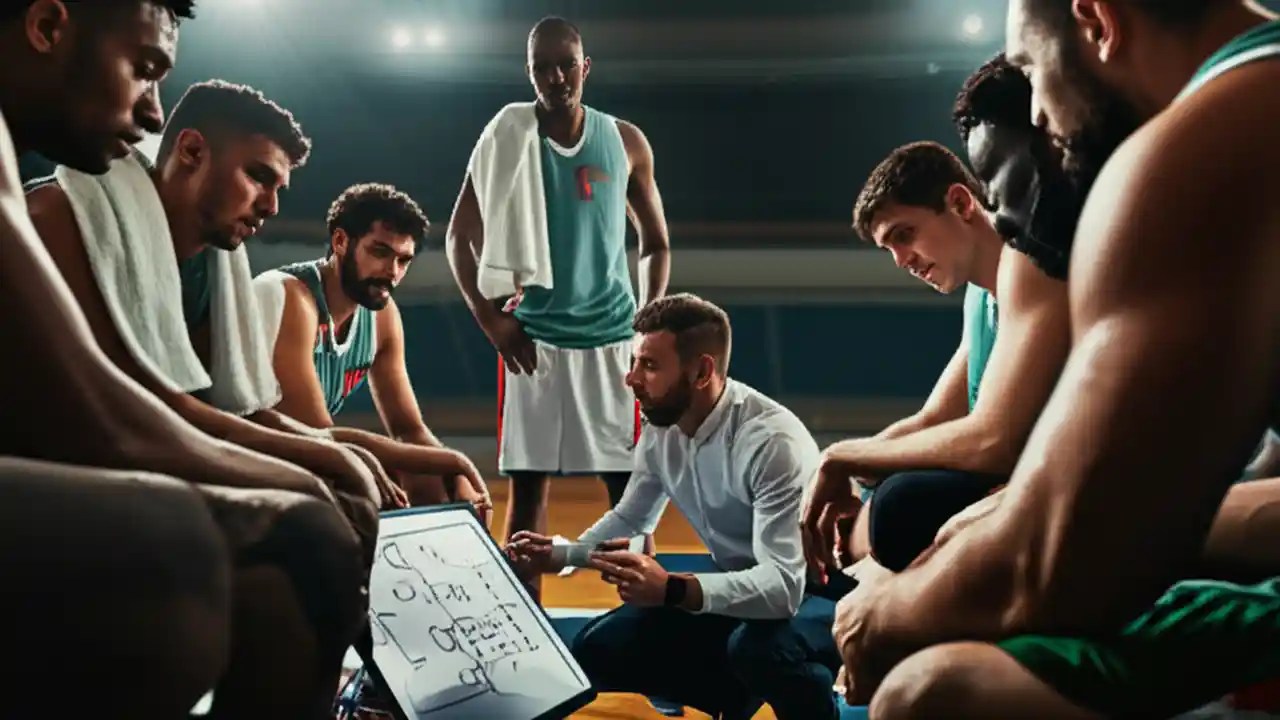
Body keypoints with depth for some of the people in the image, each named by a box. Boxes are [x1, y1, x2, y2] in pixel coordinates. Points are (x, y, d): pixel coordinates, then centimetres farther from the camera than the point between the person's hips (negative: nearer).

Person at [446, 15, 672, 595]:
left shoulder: (626, 143, 4)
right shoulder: (507, 141, 1)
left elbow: (655, 243, 12)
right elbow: (459, 236, 5)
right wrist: (489, 319, -5)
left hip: (612, 336, 1)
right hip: (534, 336, -1)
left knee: (628, 484, 1)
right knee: (528, 483, 2)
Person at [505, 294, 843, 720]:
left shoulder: (772, 441, -30)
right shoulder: (660, 428, -7)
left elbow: (783, 584, -35)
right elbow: (630, 519, 9)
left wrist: (672, 589, -48)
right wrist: (557, 556, -8)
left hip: (811, 591, -7)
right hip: (739, 588, 7)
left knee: (757, 646, -39)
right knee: (597, 650, -2)